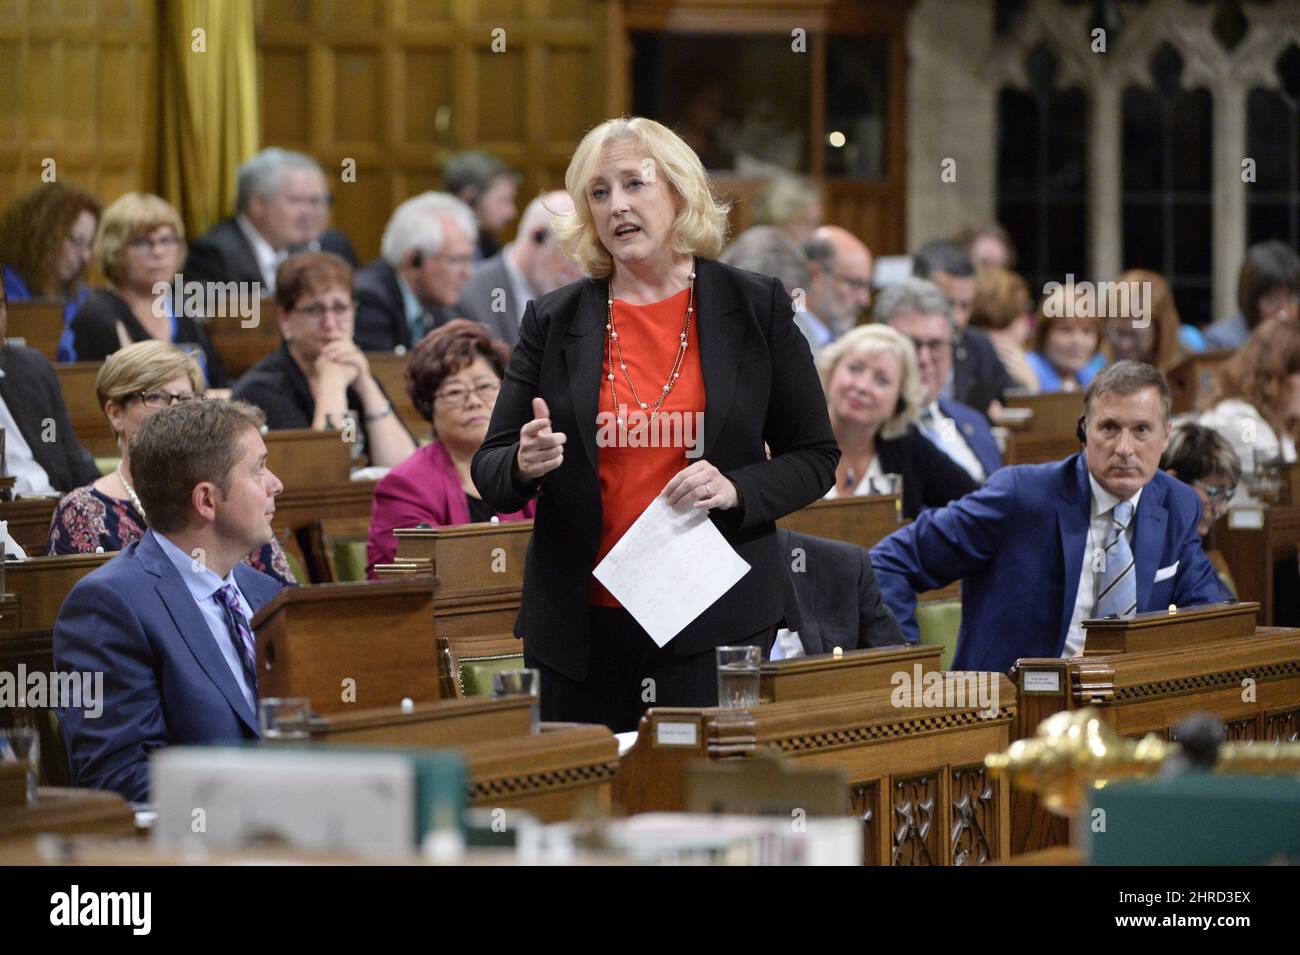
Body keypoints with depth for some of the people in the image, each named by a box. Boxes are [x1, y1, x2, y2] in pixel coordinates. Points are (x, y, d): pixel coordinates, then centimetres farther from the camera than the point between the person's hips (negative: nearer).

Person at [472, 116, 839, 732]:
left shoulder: (755, 307, 5)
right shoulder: (553, 322, 7)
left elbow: (815, 458, 7)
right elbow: (489, 471, 9)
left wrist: (735, 489, -11)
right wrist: (525, 465, -14)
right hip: (585, 627, 1)